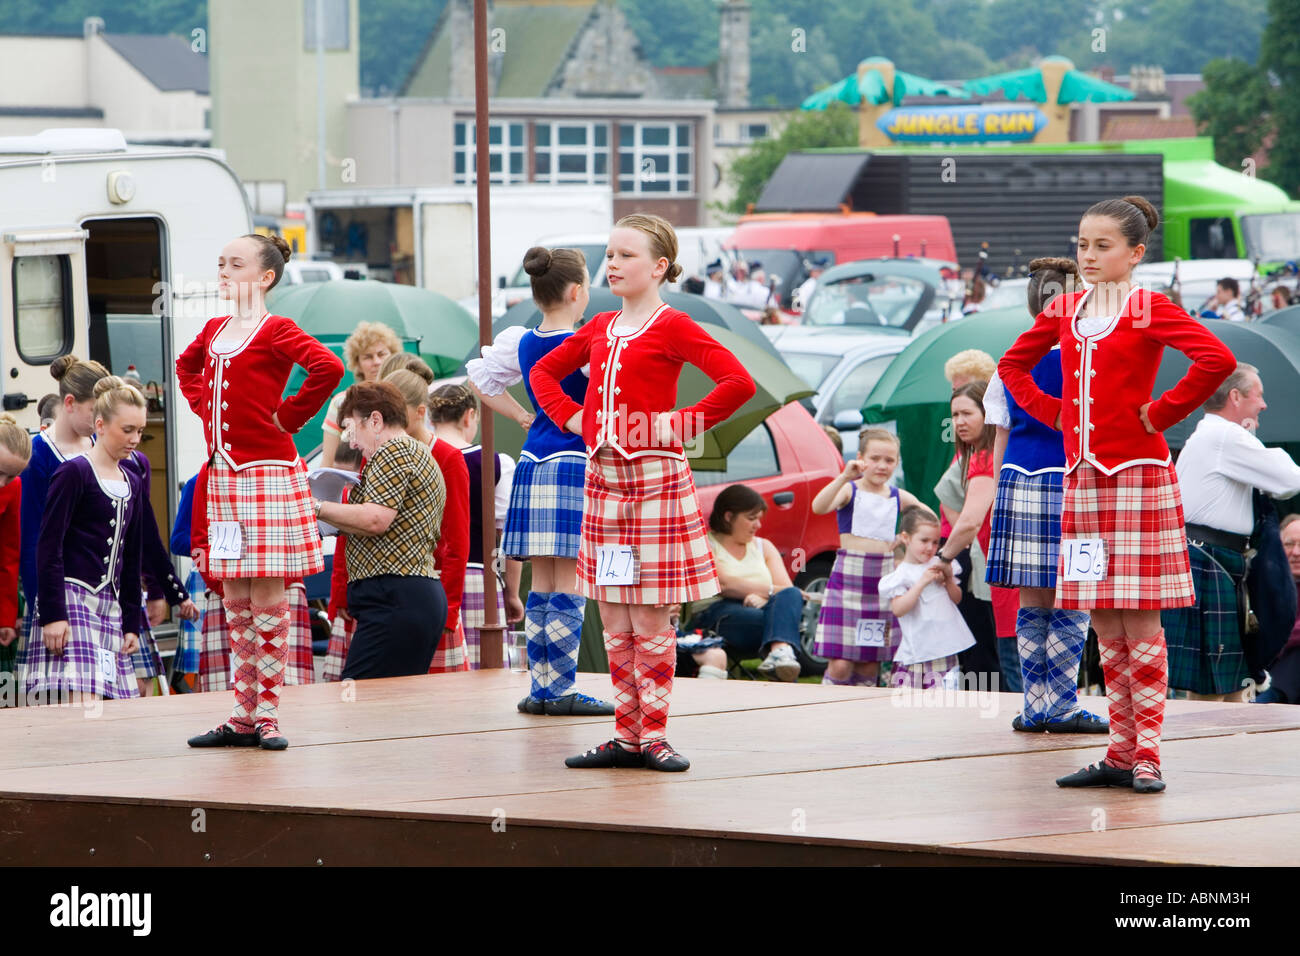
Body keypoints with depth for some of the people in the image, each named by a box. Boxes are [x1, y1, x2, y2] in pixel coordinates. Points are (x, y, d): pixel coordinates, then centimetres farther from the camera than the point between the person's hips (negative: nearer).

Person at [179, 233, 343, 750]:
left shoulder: (276, 331, -8)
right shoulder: (214, 330, 13)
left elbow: (328, 367, -24)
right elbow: (187, 366, 34)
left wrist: (288, 416, -15)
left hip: (268, 474, -7)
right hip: (223, 472, 7)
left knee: (267, 599, -4)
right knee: (235, 601, 9)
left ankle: (267, 713, 1)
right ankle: (243, 716, 13)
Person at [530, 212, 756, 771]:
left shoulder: (672, 327, -6)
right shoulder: (599, 329, 13)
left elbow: (739, 383, -17)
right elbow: (543, 373, 28)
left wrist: (685, 424, -12)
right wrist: (571, 416, 12)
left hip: (655, 478, -6)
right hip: (602, 477, 6)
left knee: (650, 622, -3)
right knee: (614, 624, 7)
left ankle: (652, 736, 3)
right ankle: (626, 736, 13)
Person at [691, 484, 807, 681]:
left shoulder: (764, 547, 25)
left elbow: (787, 589, 11)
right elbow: (723, 584, -8)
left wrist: (759, 596, -12)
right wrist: (770, 590, -6)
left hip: (762, 612, 4)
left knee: (790, 596, -30)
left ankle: (780, 651, -56)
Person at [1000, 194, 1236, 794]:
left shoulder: (1149, 310, -6)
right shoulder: (1064, 310, 11)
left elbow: (1217, 360, -20)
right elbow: (1012, 365, 24)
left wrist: (1163, 412, -14)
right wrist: (1051, 411, 10)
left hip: (1139, 476, -6)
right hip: (1082, 477, 6)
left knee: (1140, 622, -5)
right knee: (1104, 626, 7)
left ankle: (1147, 756, -2)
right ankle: (1120, 754, 12)